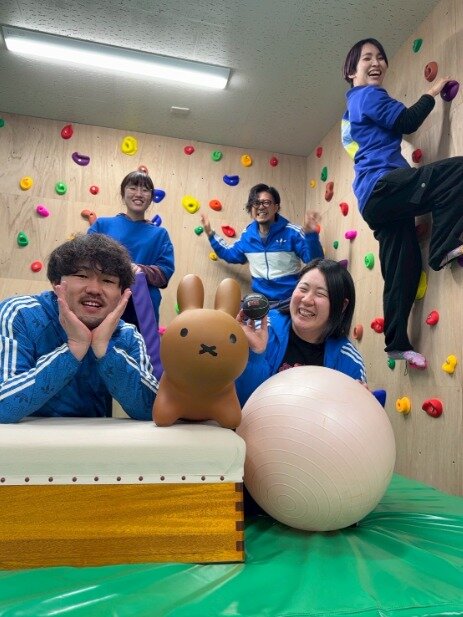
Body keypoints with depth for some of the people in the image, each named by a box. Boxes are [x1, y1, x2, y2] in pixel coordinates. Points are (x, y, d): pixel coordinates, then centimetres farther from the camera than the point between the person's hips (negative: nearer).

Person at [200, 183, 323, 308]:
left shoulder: (292, 232, -10)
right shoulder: (247, 235, 5)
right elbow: (230, 254, 22)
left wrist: (310, 234, -32)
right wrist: (210, 234, 17)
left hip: (290, 302, -4)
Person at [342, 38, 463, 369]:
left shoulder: (357, 105, 30)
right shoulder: (369, 95, 2)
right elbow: (407, 122, -9)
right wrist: (432, 93, 5)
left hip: (376, 198, 10)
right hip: (381, 187, -10)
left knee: (404, 267, 8)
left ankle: (397, 342, 12)